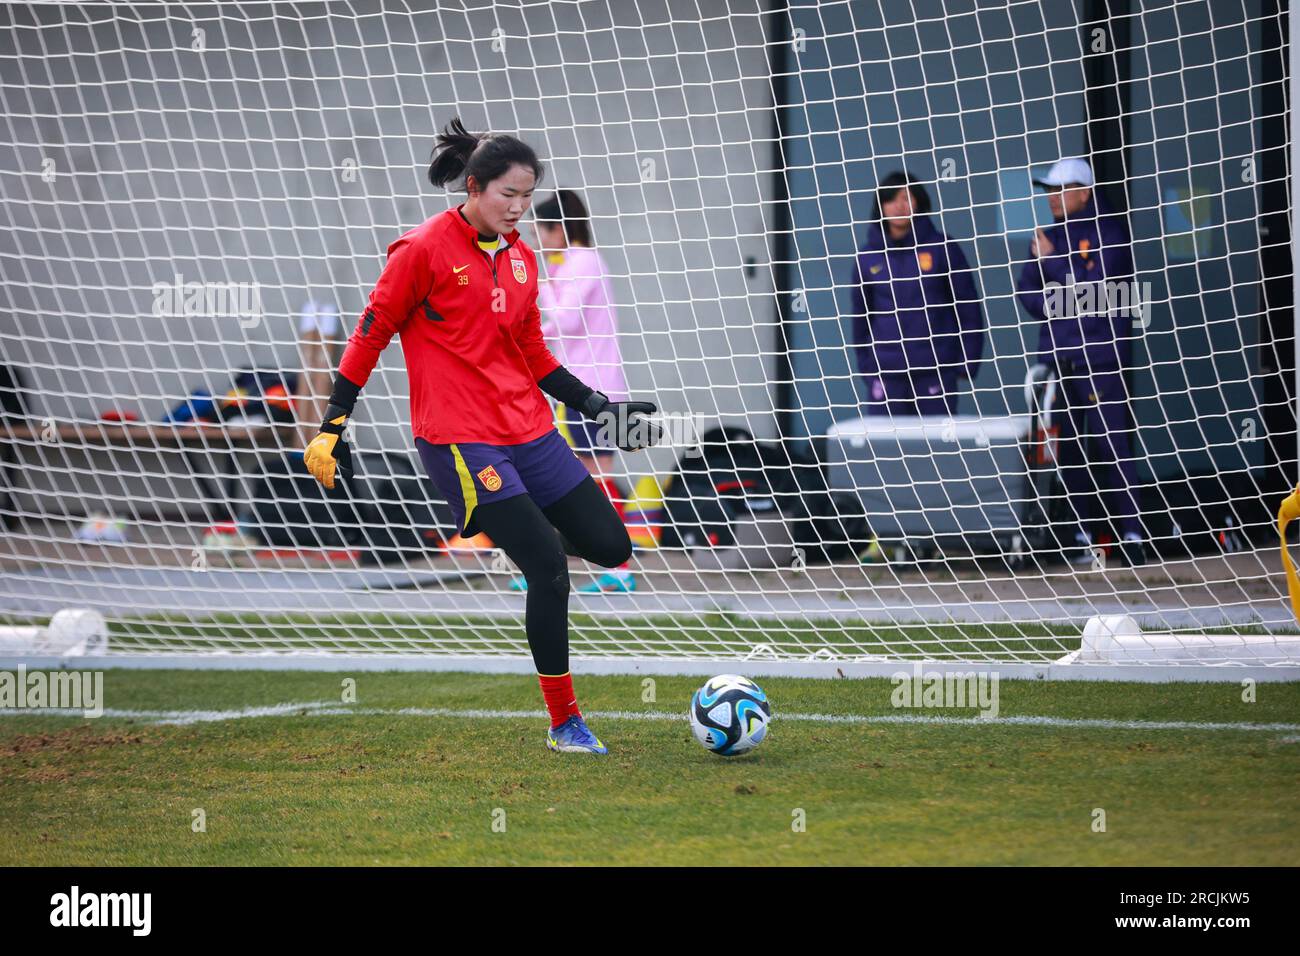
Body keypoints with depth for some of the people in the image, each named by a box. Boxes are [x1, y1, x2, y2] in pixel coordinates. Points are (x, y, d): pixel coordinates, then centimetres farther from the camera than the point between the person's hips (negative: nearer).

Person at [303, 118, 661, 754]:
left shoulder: (520, 256, 12)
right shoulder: (423, 249, -8)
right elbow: (371, 336, -4)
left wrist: (593, 403, 15)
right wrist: (333, 426, -6)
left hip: (528, 429, 7)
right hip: (460, 438, -7)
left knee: (609, 547, 1)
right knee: (549, 570, -12)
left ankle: (506, 528, 26)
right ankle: (564, 723, 0)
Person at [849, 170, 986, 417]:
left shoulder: (942, 249, 1)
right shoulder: (868, 256, 7)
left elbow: (967, 306, 3)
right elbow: (861, 314, 14)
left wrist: (967, 362, -1)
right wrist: (864, 364, 10)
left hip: (936, 368, -2)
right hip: (886, 372, 2)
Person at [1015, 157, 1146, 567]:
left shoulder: (1109, 232, -3)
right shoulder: (1048, 235, 15)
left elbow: (1094, 286, -13)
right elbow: (1028, 291, 13)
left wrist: (1052, 260, -10)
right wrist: (1053, 307, -5)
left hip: (1099, 359, -6)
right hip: (1056, 358, 6)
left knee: (1111, 445, -11)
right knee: (1067, 449, 6)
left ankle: (1132, 534, -11)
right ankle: (1080, 536, 10)